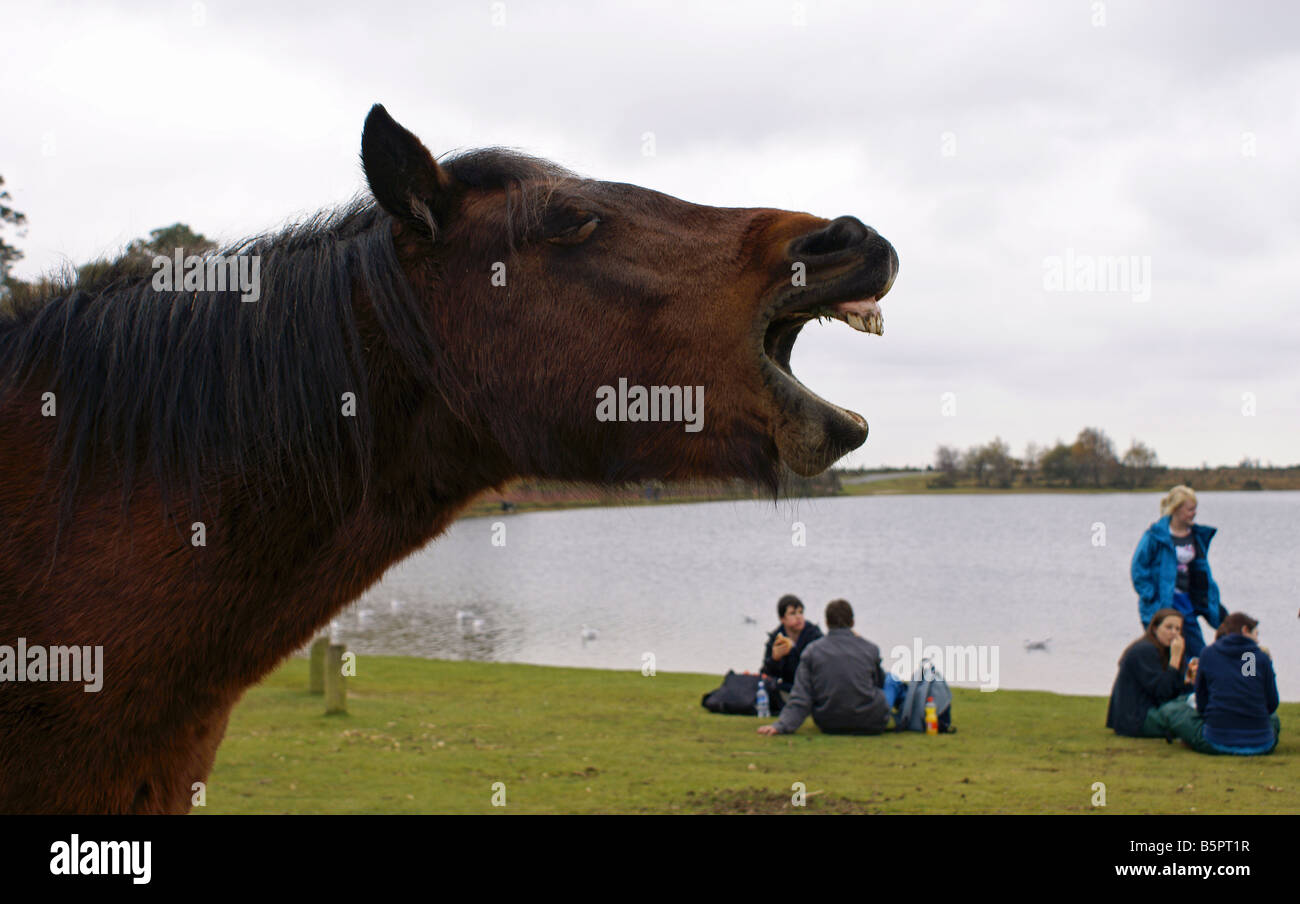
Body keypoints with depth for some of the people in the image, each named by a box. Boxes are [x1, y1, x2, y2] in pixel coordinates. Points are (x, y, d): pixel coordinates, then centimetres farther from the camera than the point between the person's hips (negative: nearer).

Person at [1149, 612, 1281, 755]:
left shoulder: (1209, 653, 4)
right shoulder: (1262, 657, 3)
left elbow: (1201, 704, 6)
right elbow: (1272, 706, 8)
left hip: (1217, 743, -2)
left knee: (1168, 710, 16)